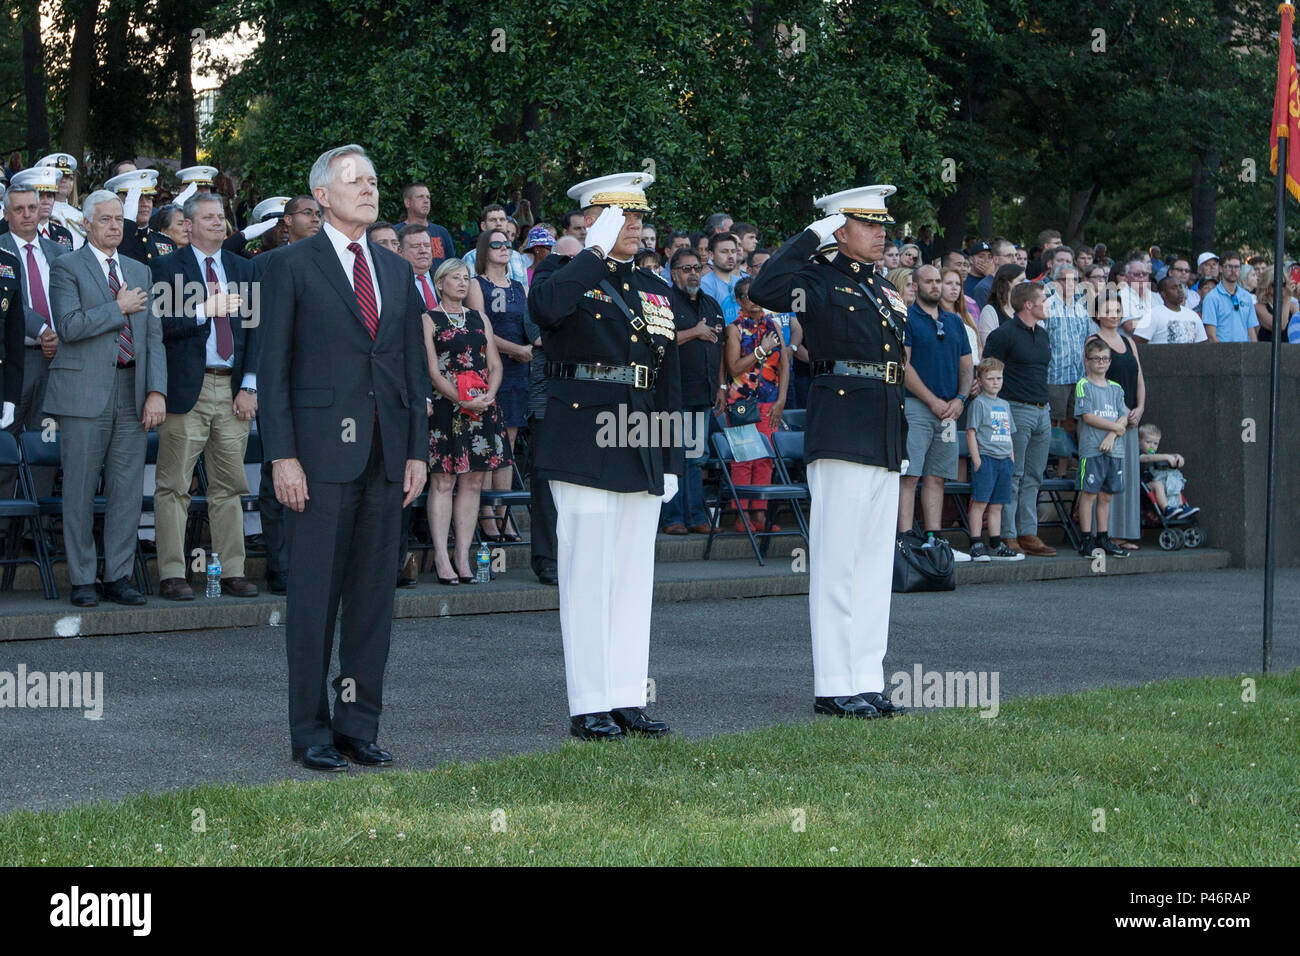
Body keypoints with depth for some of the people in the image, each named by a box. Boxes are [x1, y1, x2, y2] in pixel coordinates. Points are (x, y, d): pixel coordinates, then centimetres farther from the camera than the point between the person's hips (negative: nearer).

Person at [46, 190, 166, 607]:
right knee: (80, 490, -1)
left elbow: (154, 336, 13)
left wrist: (157, 391, 2)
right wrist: (119, 308, -7)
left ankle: (119, 576, 11)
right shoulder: (66, 267, 1)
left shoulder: (140, 272, 18)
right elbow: (69, 326, -14)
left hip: (132, 393, 5)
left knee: (128, 489, 3)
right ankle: (82, 580, 6)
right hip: (84, 393, -5)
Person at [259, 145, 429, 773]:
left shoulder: (397, 271, 15)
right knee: (314, 596, -1)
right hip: (321, 452, -5)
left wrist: (417, 451, 8)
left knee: (374, 595, 7)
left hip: (385, 456, 5)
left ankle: (359, 725, 15)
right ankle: (311, 731, 6)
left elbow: (413, 366, 16)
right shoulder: (292, 266, 0)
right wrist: (282, 456, -11)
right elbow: (273, 367, -4)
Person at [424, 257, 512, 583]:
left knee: (473, 481, 2)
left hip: (482, 407, 5)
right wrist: (461, 399, -18)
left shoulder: (479, 318, 17)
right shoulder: (429, 320, 2)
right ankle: (441, 557, -7)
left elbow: (495, 364, 12)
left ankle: (463, 556, 5)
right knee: (443, 481, -7)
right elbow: (432, 370, -6)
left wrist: (489, 395, -7)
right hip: (445, 407, -5)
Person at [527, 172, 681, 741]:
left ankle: (627, 699, 15)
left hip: (641, 451, 7)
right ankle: (589, 705, 0)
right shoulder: (566, 278, -1)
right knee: (588, 576, -5)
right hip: (584, 446, -6)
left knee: (634, 576, 8)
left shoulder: (655, 292, 18)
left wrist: (671, 460, 15)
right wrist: (597, 250, -21)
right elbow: (546, 308, -28)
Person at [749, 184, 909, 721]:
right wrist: (811, 235, -15)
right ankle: (834, 686, -3)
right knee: (837, 560, -6)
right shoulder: (820, 280, -4)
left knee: (876, 560, 9)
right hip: (841, 430, -8)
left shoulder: (883, 290, 20)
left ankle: (867, 680, 14)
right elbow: (765, 288, -24)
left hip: (885, 436, 8)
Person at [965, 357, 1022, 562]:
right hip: (985, 458, -7)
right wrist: (977, 460, -14)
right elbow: (971, 432, -8)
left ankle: (996, 545, 12)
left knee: (997, 505, 9)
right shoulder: (979, 403, -2)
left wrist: (1012, 459, 16)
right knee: (980, 503, -9)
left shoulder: (1004, 405, 19)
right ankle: (977, 545, -9)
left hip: (1004, 460, 7)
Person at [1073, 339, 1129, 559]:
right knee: (1089, 493, -4)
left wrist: (1111, 436, -11)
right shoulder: (1084, 386, -2)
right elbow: (1088, 416, -11)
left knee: (1106, 495, 9)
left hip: (1114, 449, 5)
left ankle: (1103, 538, 15)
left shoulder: (1116, 388, 14)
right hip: (1091, 449, -5)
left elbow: (1124, 418, 7)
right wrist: (1116, 427, -7)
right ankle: (1087, 541, -2)